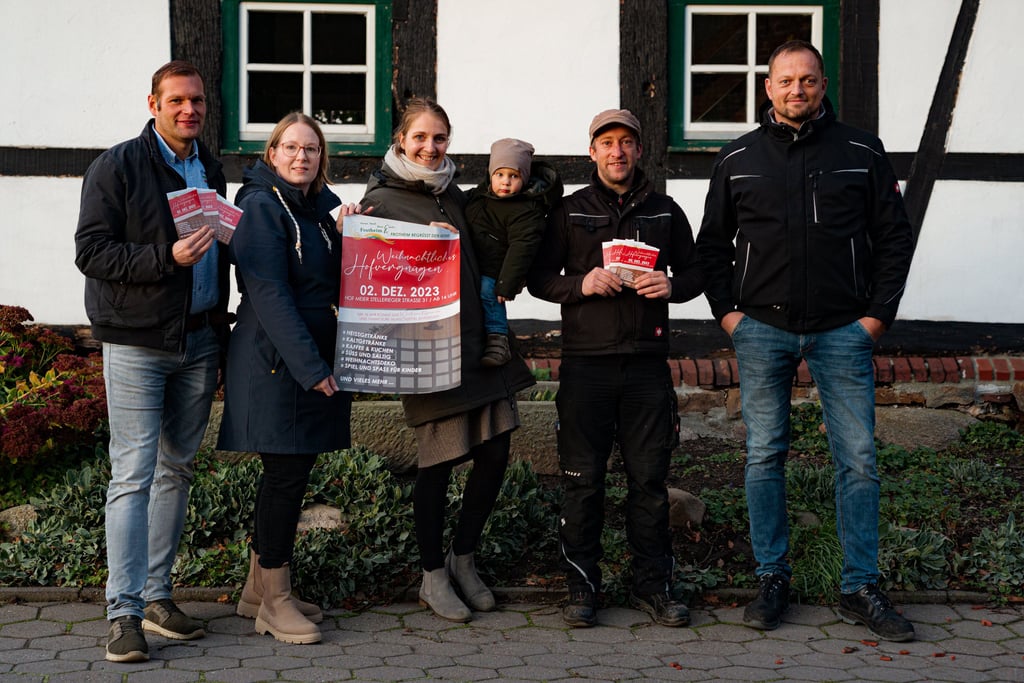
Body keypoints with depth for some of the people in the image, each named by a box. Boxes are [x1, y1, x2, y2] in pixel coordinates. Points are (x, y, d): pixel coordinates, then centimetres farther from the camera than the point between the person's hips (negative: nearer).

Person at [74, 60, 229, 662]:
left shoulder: (209, 169, 15)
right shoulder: (118, 167, -5)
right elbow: (91, 251, -12)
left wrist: (220, 325, 16)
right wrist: (166, 258, -23)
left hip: (200, 341, 6)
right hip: (137, 342, -6)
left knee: (177, 469, 10)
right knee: (134, 472, -9)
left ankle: (158, 596, 18)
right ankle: (125, 612, -5)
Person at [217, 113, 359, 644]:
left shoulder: (320, 206, 16)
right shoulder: (261, 205, -10)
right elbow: (270, 294, -19)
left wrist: (345, 234, 0)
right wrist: (310, 367, -23)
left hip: (314, 357, 9)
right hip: (276, 361, -9)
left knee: (291, 470, 12)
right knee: (287, 472, -5)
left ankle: (259, 590, 23)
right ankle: (274, 601, 7)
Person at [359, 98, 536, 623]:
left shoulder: (454, 196, 17)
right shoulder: (380, 201, -1)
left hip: (476, 339, 6)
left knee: (495, 452, 1)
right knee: (439, 460, -2)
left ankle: (464, 558, 22)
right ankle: (433, 575, 16)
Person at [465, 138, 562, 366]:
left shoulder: (526, 210, -16)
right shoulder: (478, 195, 7)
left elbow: (521, 247, -21)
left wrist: (506, 285, -24)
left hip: (495, 270, -8)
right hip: (471, 268, 8)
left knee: (488, 290, -26)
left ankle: (497, 338, -16)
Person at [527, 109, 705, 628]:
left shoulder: (665, 212, 13)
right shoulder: (570, 212, 9)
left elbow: (696, 273, 17)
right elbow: (539, 278, 8)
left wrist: (671, 285, -6)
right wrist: (580, 284, -12)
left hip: (647, 362, 1)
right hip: (586, 363, -1)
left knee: (650, 478, 3)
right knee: (582, 479, 0)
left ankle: (652, 585, 13)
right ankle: (582, 586, 10)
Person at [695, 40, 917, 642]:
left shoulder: (861, 152, 4)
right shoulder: (738, 159, 7)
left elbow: (895, 236, 7)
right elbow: (712, 242, 13)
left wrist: (879, 312, -1)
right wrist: (726, 309, 2)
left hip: (843, 330, -1)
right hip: (762, 329, 1)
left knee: (859, 459, 0)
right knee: (765, 456, 4)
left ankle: (861, 589, 9)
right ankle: (773, 581, 15)